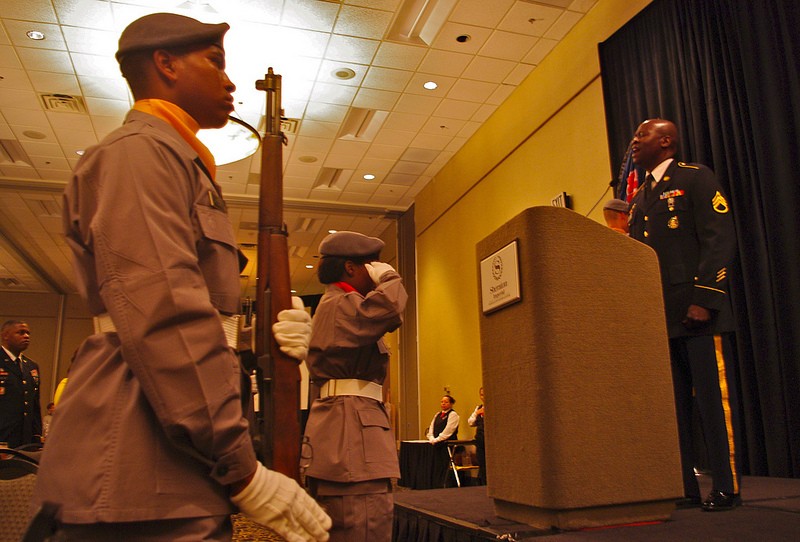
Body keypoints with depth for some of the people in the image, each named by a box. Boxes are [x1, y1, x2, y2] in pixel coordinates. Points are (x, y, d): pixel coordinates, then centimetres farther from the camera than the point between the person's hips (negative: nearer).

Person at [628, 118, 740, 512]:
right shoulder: (640, 196, 22)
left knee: (713, 398, -2)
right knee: (672, 405, 7)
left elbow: (720, 240, -9)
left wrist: (703, 298, -17)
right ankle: (683, 487, 15)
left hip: (697, 312, -7)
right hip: (658, 316, 7)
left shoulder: (696, 177, 1)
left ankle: (726, 487, 8)